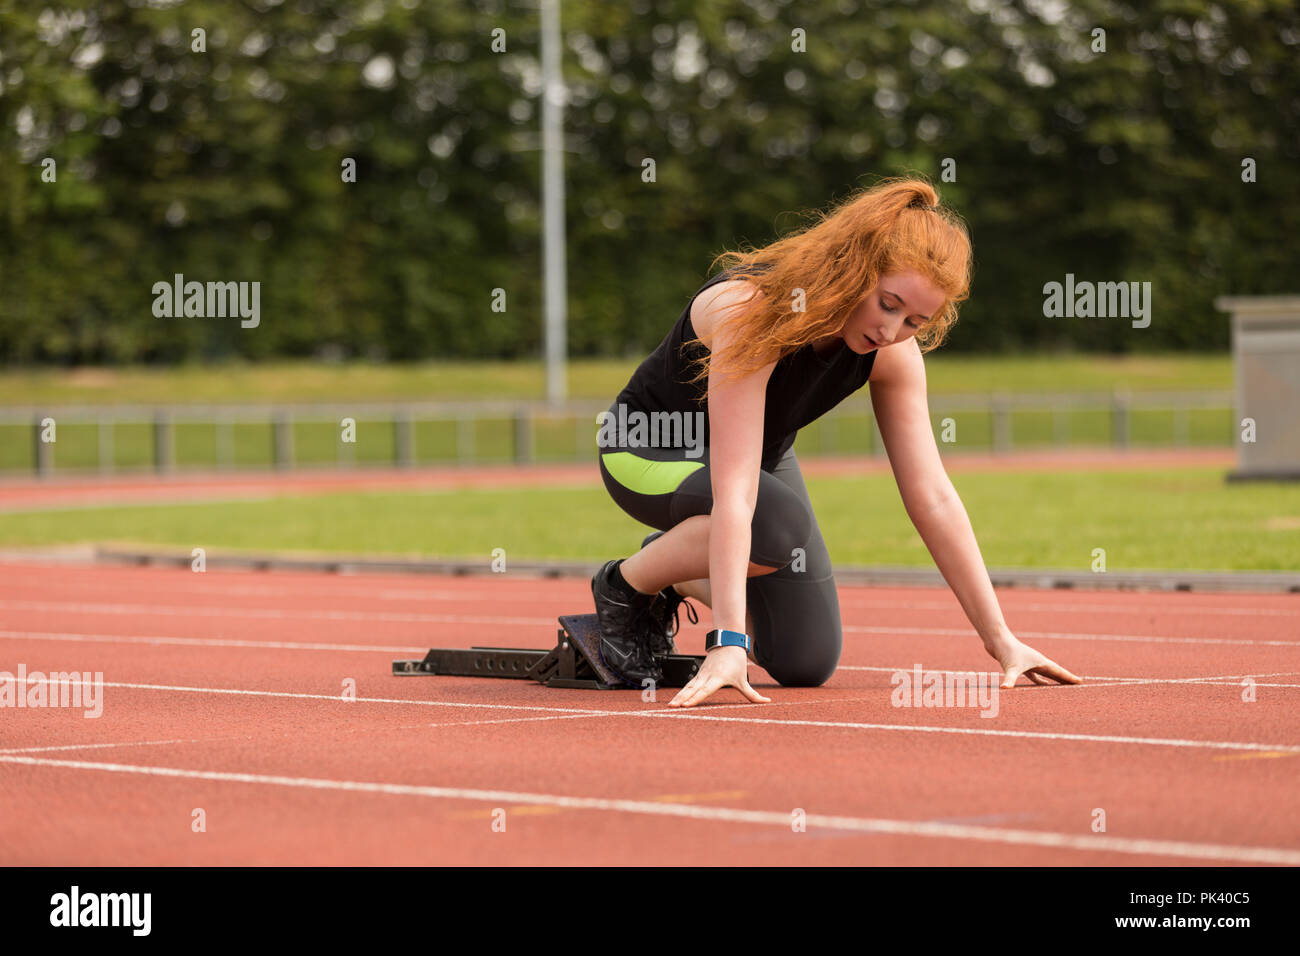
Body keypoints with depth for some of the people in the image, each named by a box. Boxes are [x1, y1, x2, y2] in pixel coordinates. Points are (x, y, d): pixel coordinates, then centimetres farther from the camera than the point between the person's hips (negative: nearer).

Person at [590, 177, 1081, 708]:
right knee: (779, 525, -36)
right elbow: (734, 491, -46)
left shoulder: (894, 353, -20)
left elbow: (932, 498, -16)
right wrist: (728, 643, -53)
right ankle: (624, 585, -8)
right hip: (648, 447, -6)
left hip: (764, 454, 6)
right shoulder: (752, 311, -39)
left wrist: (1000, 639, -19)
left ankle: (680, 576, 26)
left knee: (807, 665, -1)